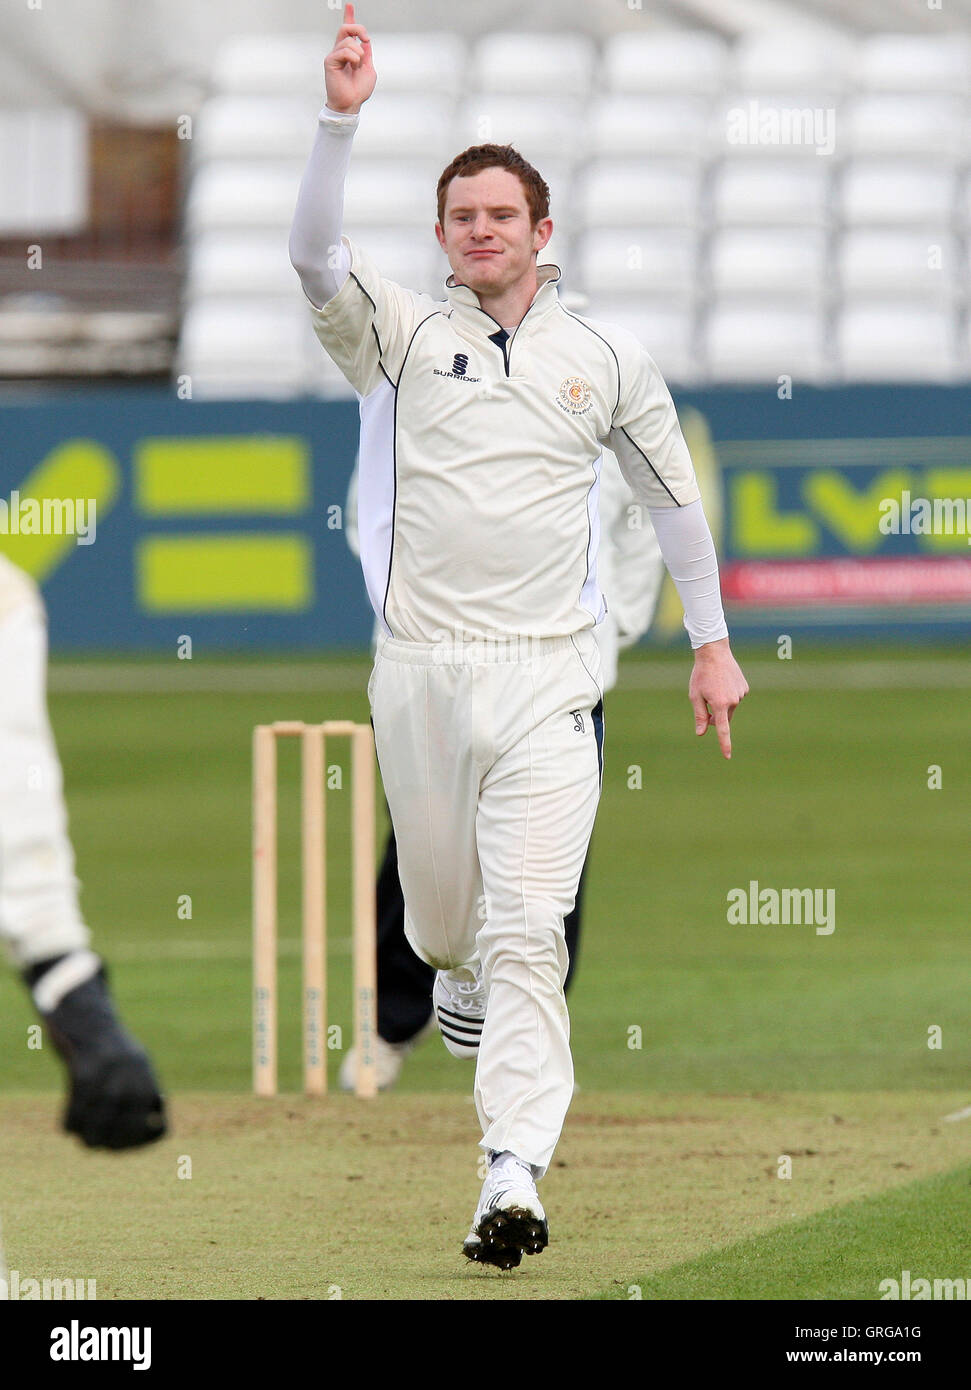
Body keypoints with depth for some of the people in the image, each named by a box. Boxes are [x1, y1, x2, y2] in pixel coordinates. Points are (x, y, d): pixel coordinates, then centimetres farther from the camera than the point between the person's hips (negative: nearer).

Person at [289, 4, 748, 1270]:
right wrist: (341, 119, -27)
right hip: (420, 673, 1)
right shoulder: (405, 334, 4)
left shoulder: (606, 356, 8)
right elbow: (317, 257, -15)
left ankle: (515, 1177, -21)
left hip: (547, 675, -1)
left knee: (527, 930, -13)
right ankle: (458, 982, 53)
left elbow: (673, 497, 18)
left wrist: (712, 643, 16)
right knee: (441, 905, 15)